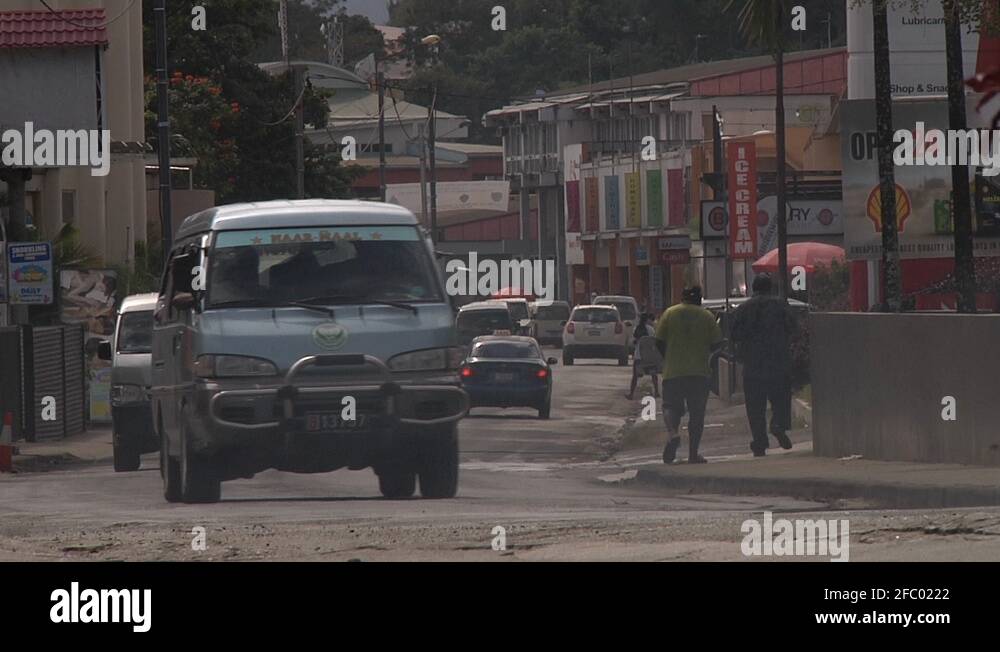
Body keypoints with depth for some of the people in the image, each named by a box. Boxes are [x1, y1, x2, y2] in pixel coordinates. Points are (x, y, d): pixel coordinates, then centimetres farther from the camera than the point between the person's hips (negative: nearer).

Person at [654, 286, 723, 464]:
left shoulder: (669, 314, 2)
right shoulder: (707, 316, 2)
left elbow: (659, 342, 1)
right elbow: (717, 343, 2)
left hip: (673, 371, 0)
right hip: (700, 372, 0)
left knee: (671, 405, 9)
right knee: (697, 413, 7)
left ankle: (672, 433, -21)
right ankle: (693, 454, 7)